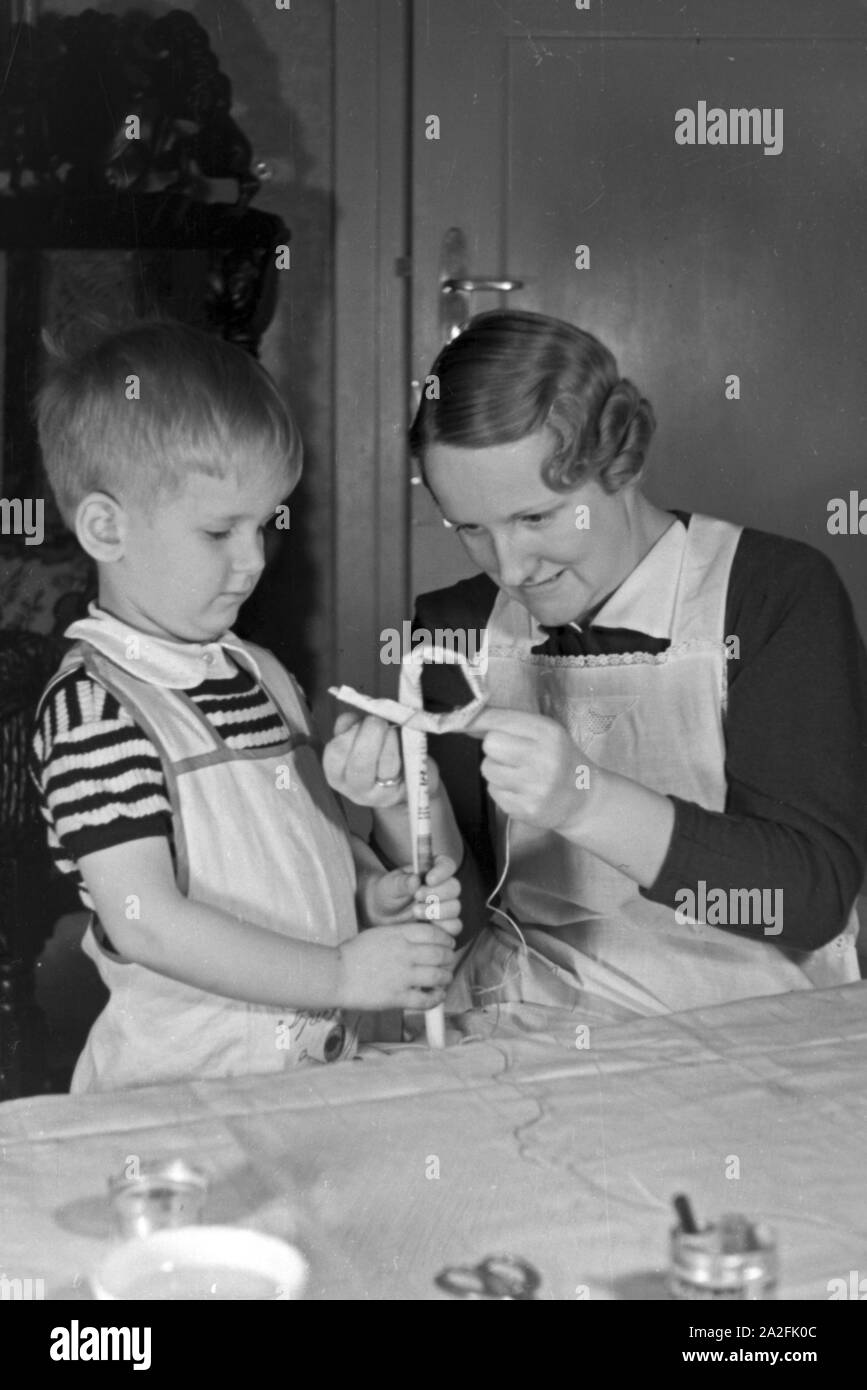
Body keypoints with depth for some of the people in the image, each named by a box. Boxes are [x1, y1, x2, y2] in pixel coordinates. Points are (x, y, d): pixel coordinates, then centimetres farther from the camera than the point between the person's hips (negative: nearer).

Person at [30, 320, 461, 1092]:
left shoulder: (261, 675, 13)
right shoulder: (93, 708, -12)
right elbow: (143, 923, -18)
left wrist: (373, 890, 3)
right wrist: (337, 973, -16)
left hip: (327, 1053, 5)